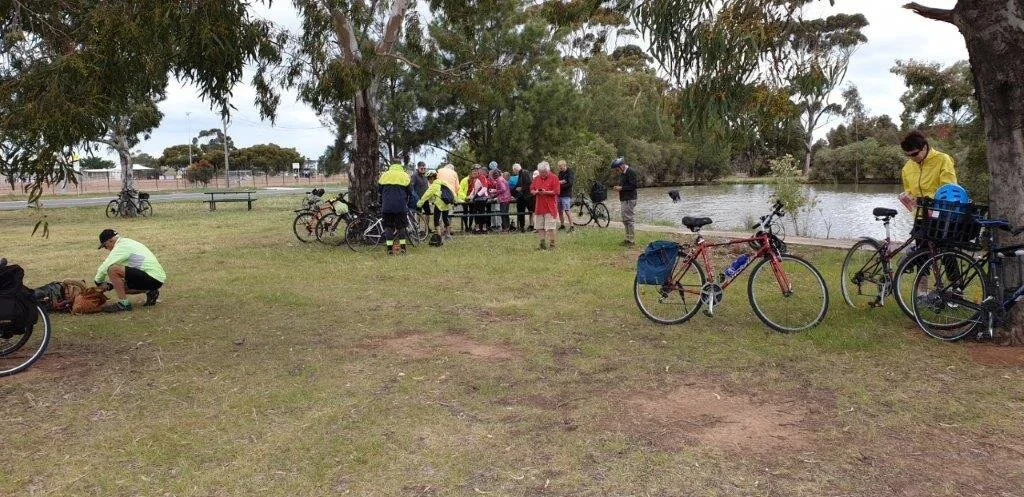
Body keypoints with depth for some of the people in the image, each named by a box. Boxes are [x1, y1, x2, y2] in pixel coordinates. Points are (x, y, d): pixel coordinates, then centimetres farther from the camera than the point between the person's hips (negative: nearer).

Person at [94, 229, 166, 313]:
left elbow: (105, 267, -14)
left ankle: (123, 303, -12)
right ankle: (150, 292, 17)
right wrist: (109, 285, 20)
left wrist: (98, 282, 4)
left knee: (112, 270, -18)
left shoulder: (121, 246, -9)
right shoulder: (127, 242, 22)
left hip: (153, 277, -10)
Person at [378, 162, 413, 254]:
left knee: (388, 227, 6)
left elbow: (379, 191, 19)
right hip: (401, 206, -1)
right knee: (401, 226, 8)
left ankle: (389, 248, 2)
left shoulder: (384, 175, 13)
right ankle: (402, 247, 7)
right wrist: (406, 203, 24)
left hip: (386, 206, 1)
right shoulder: (404, 176, 9)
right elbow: (410, 193, 10)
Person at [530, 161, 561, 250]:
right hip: (539, 206, 6)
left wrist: (546, 192, -20)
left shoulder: (554, 178, -4)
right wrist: (536, 192, -6)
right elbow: (531, 190, 16)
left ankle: (552, 244, 2)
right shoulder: (536, 179, 13)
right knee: (540, 227, 8)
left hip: (550, 207, -5)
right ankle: (542, 243, 15)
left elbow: (556, 192, -9)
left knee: (550, 227, -5)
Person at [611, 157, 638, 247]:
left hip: (629, 199, -10)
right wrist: (618, 187, 6)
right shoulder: (622, 173, 16)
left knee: (628, 219, -9)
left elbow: (633, 185, -19)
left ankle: (632, 240, -4)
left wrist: (621, 188, -17)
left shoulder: (631, 172, -14)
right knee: (625, 220, 12)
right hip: (623, 199, 10)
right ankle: (628, 238, 20)